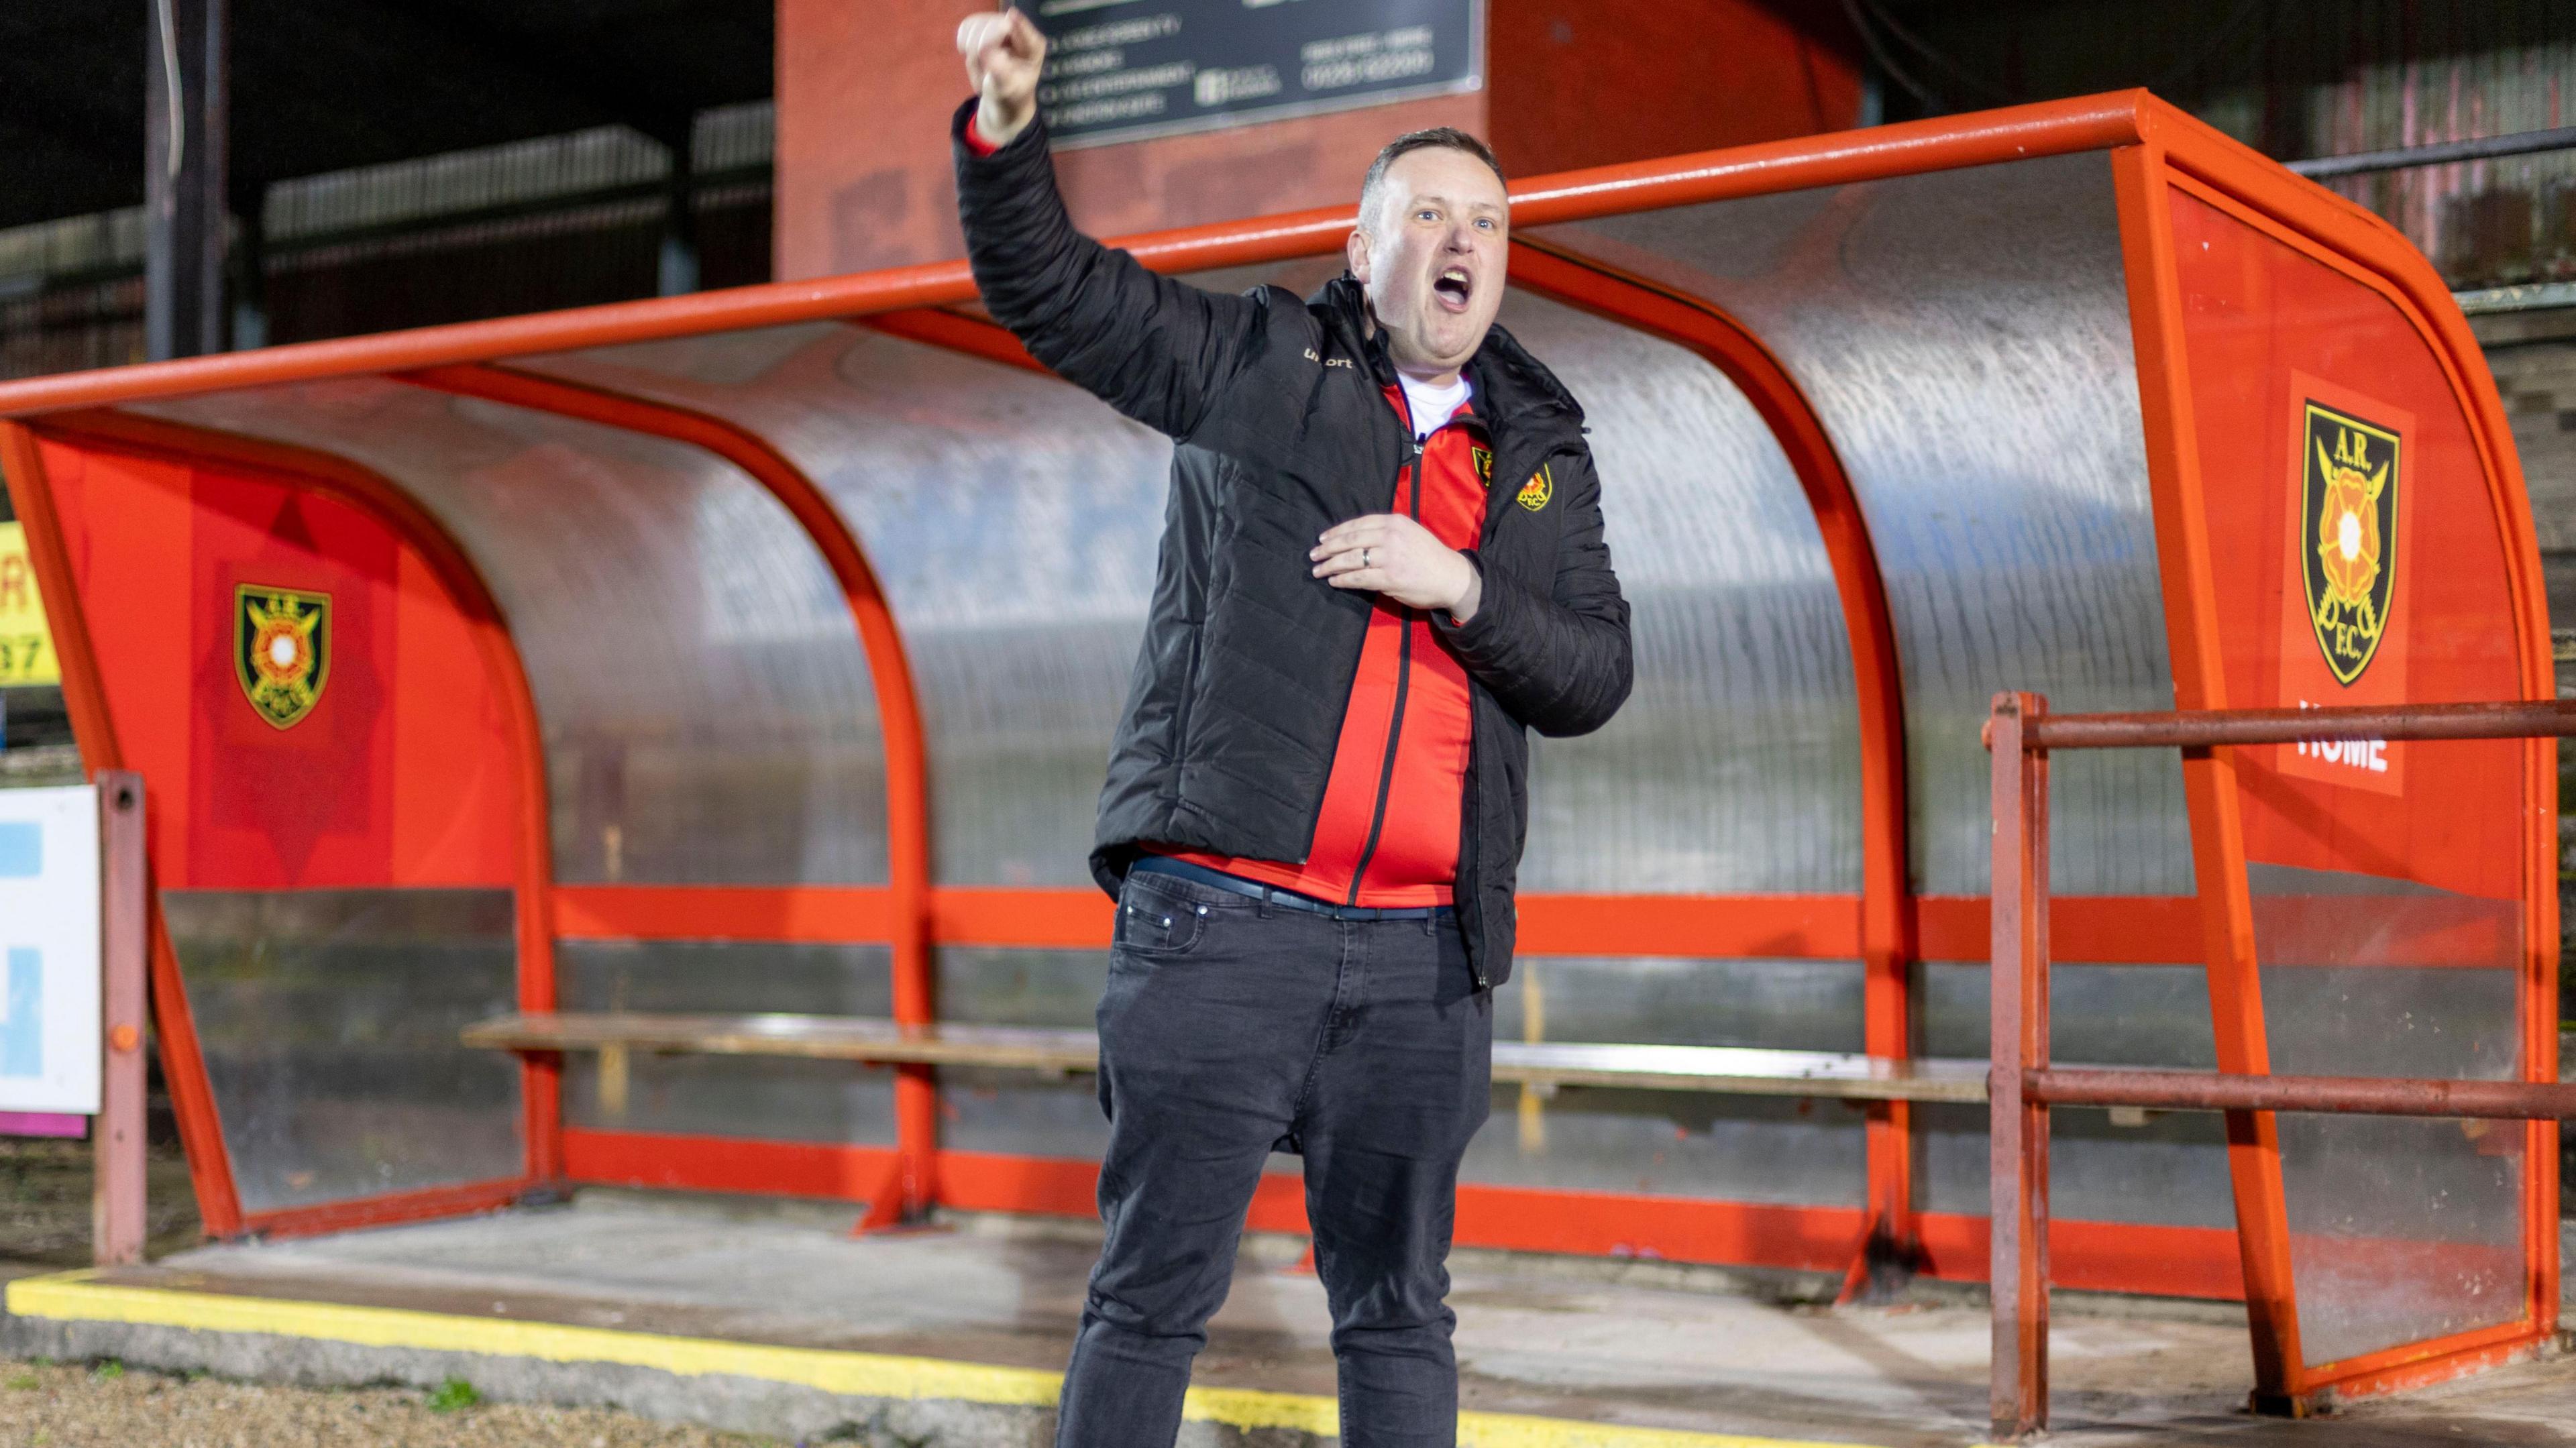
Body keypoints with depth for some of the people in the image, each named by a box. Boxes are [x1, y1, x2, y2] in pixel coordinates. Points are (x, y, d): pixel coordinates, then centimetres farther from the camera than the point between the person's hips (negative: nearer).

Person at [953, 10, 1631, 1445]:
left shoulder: (1542, 456, 16)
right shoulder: (1260, 365, 7)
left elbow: (1596, 676, 9)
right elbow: (1046, 283, 3)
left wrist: (1461, 588, -8)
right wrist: (1006, 130, -14)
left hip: (1423, 954, 4)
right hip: (1221, 920, -3)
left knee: (1399, 1313, 11)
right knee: (1156, 1294, -1)